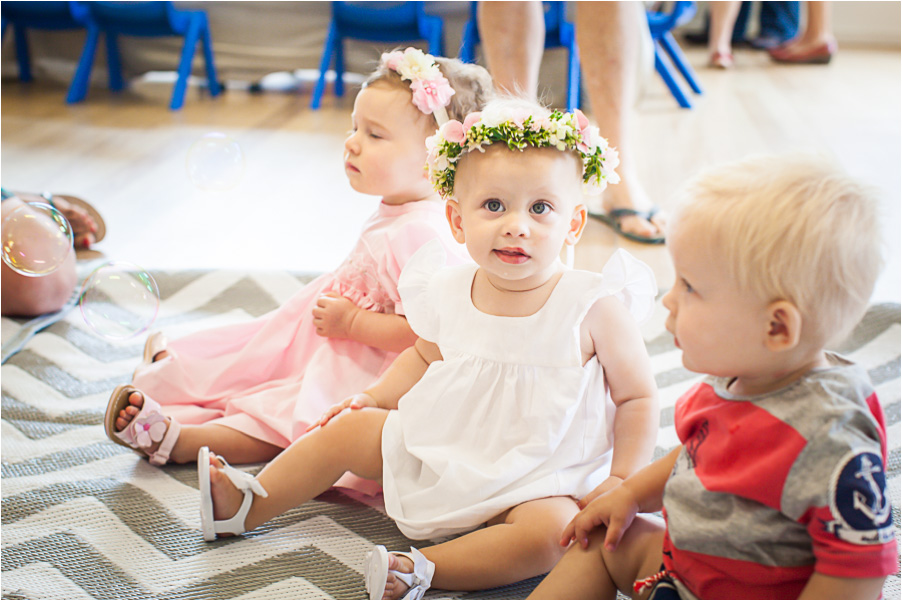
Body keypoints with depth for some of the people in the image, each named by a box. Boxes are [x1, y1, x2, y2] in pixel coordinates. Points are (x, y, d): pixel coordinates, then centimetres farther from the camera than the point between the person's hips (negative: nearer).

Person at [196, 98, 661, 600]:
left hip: (535, 481, -4)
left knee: (552, 532, -34)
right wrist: (375, 398, 10)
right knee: (348, 429, 5)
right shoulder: (450, 294, -5)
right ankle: (248, 506, 20)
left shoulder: (595, 306, -17)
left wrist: (623, 481, -17)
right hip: (437, 453, 5)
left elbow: (638, 397, -8)